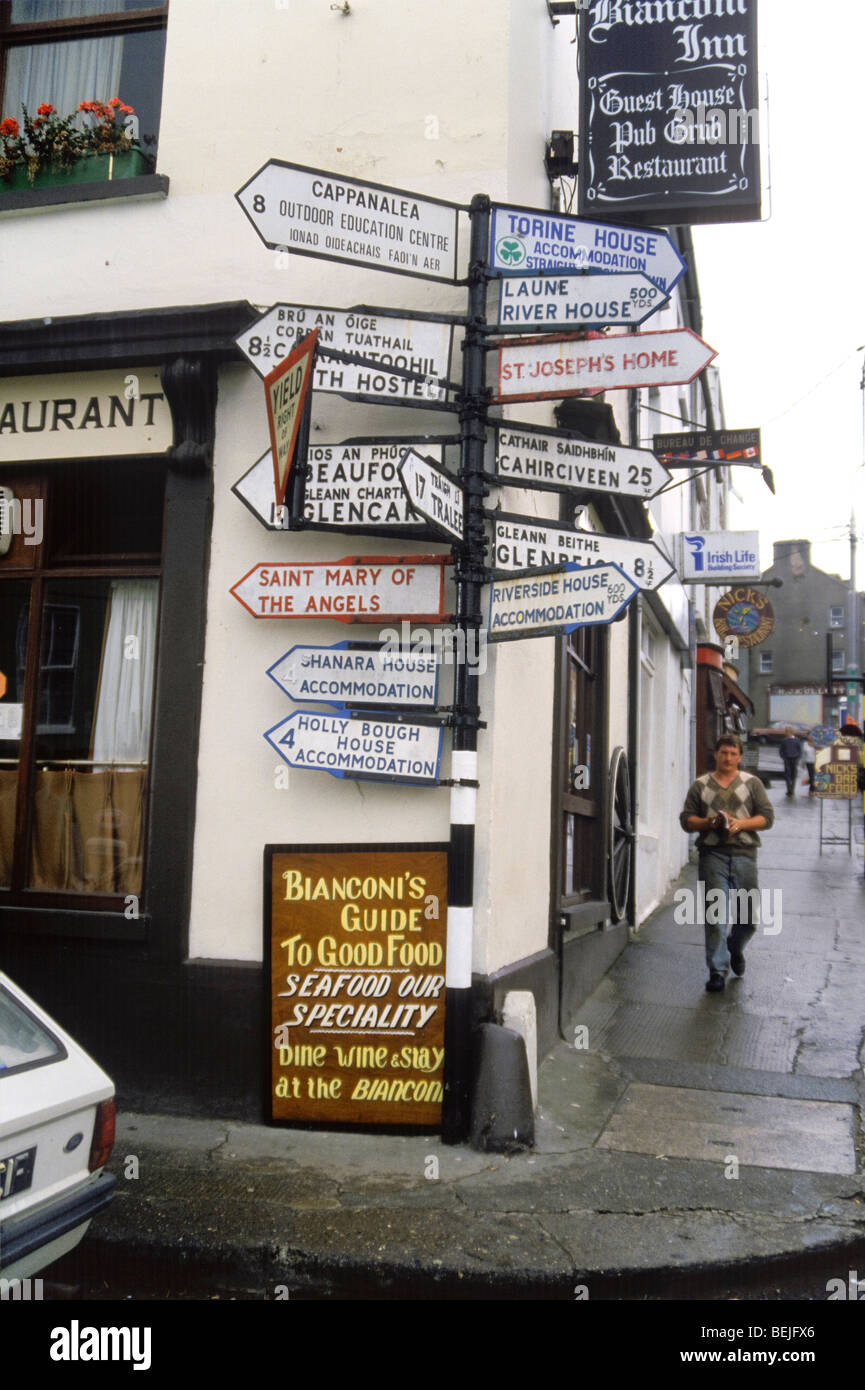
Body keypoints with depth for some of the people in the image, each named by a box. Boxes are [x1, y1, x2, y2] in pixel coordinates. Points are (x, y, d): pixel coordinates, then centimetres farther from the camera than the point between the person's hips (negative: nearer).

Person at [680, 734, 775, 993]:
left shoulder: (752, 783, 10)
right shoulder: (700, 785, 10)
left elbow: (767, 817, 5)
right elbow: (686, 819, 7)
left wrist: (741, 823, -11)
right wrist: (708, 823, -11)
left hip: (744, 854, 1)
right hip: (712, 854, -1)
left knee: (748, 916, 6)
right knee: (715, 915, -6)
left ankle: (735, 949, 37)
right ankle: (718, 970, 1)